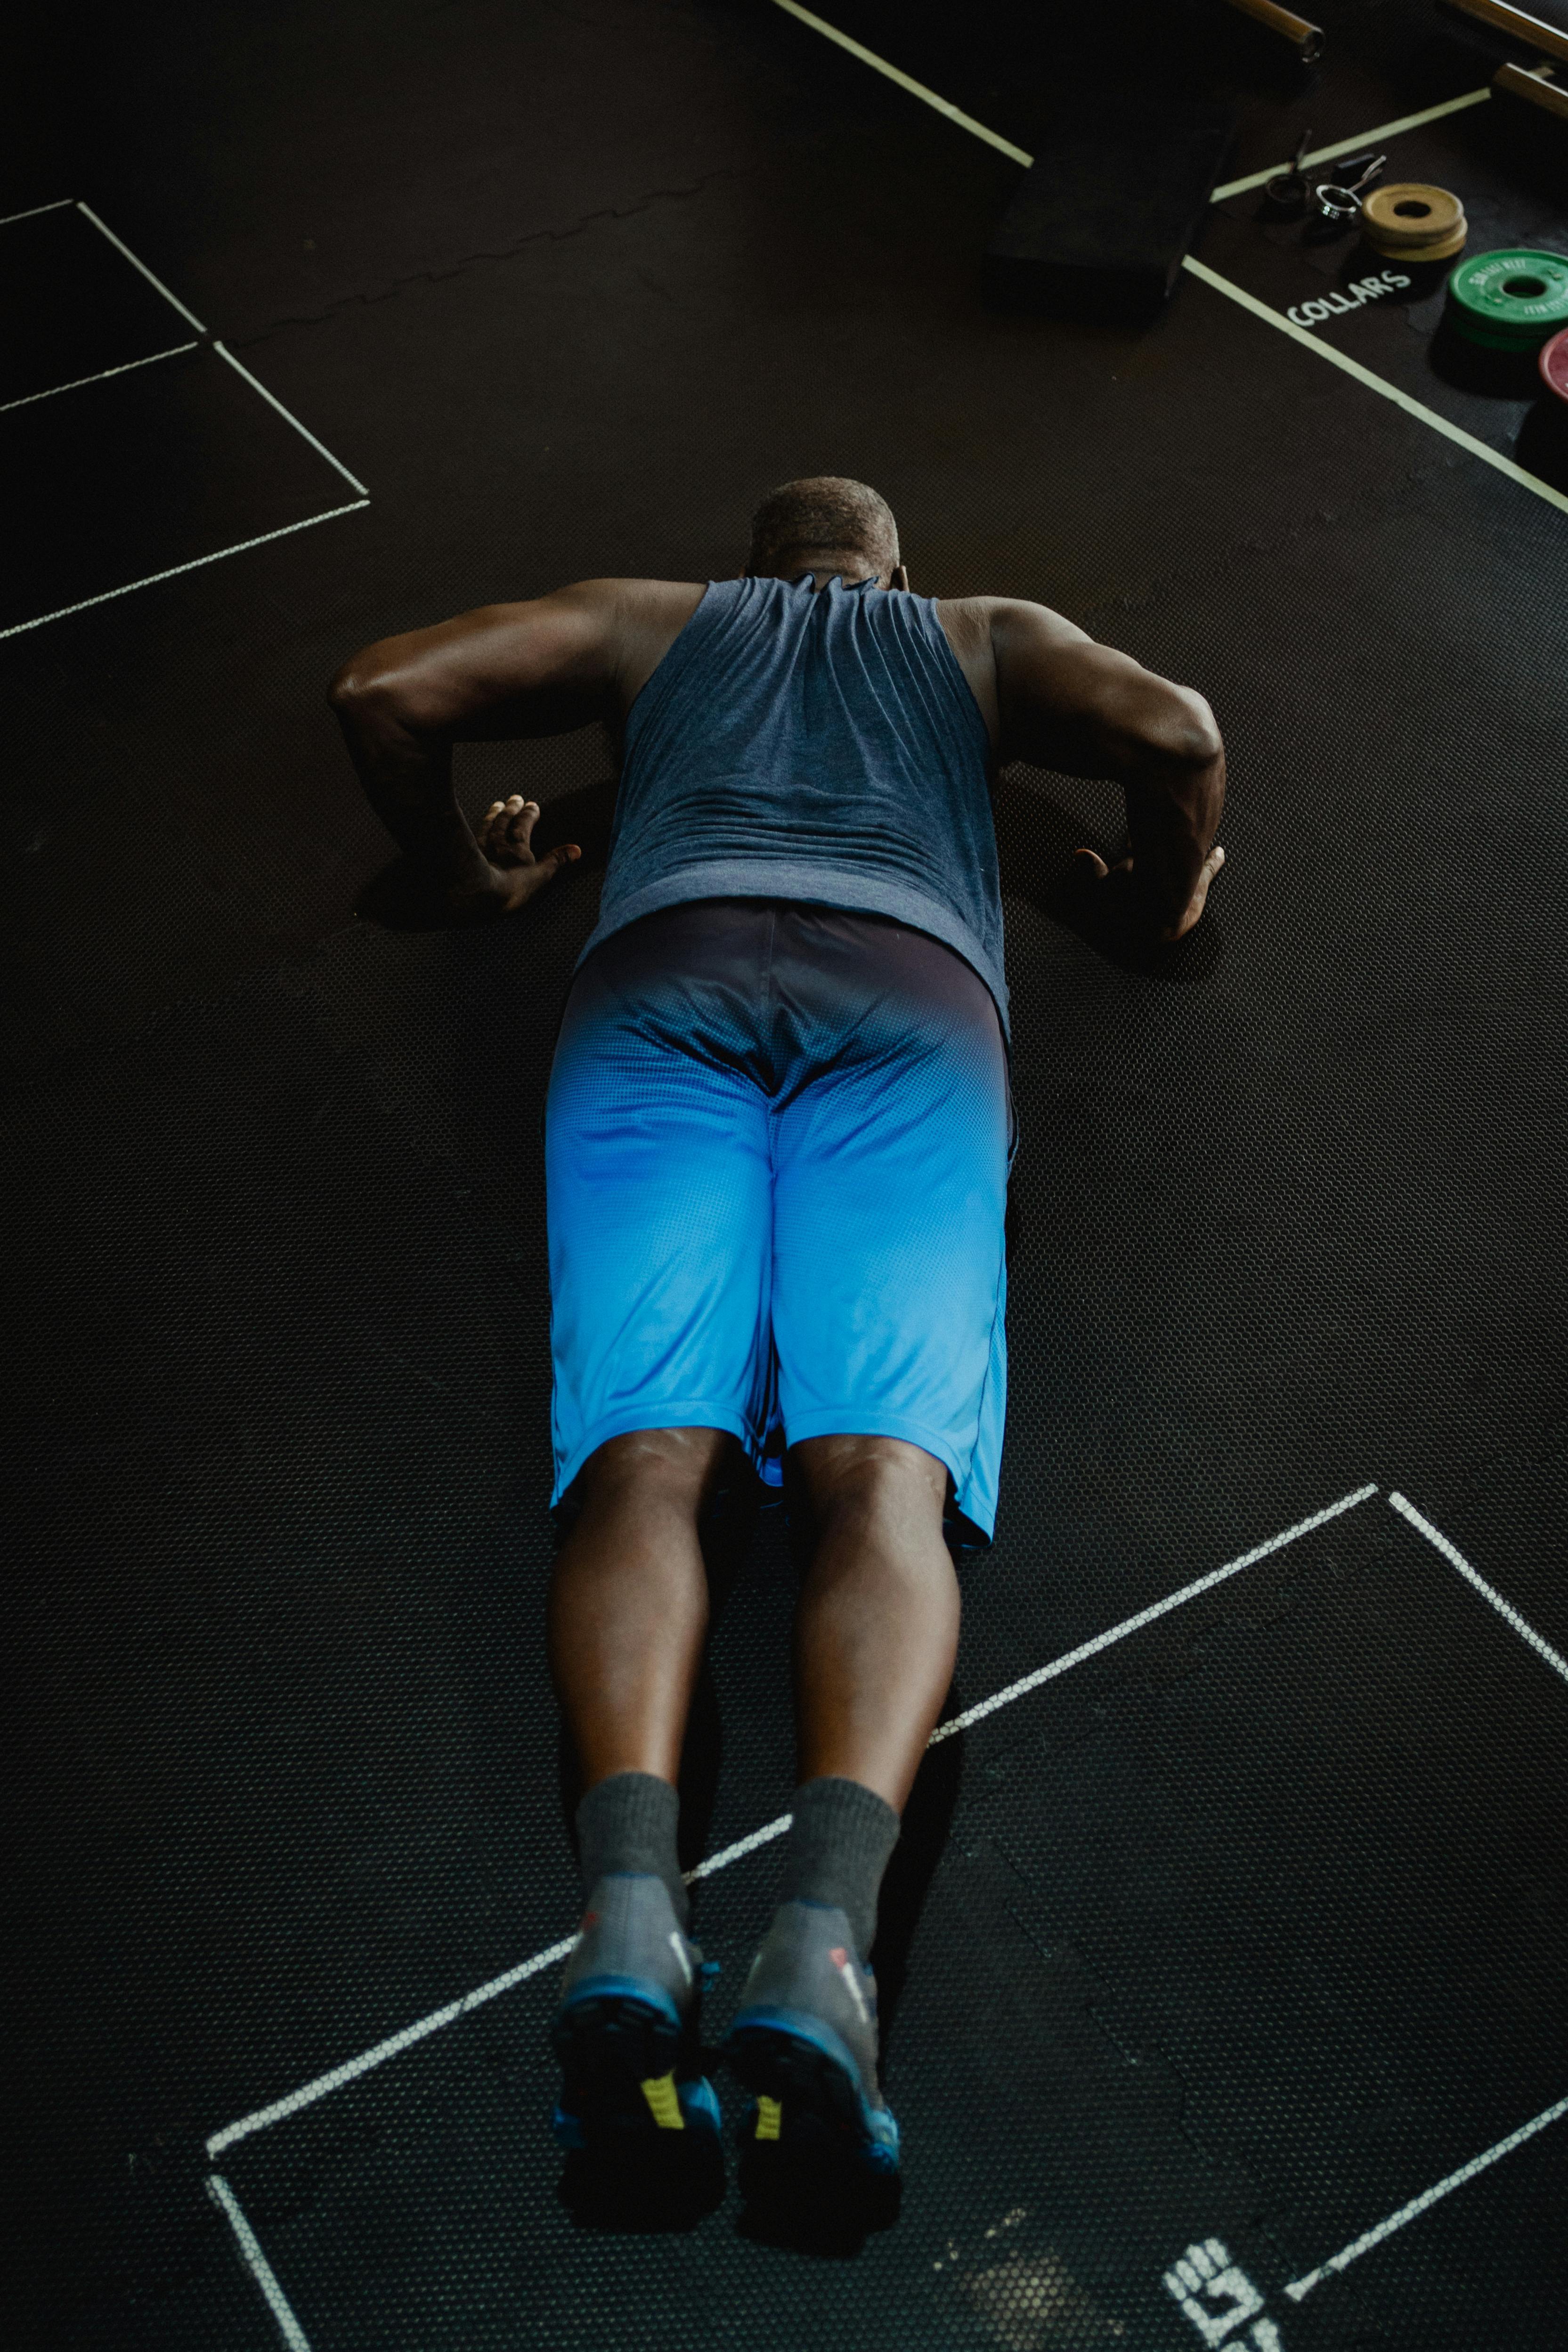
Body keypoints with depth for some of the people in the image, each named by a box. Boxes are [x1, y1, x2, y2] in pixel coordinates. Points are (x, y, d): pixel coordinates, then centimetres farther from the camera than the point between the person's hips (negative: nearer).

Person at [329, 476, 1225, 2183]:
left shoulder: (653, 621, 36)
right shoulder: (983, 635, 34)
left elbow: (384, 690, 25)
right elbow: (1174, 732, 14)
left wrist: (467, 876, 39)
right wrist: (1166, 894, 33)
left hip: (663, 974, 1)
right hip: (907, 985, 0)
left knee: (644, 1449, -17)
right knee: (885, 1469, -19)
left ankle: (630, 1898, -44)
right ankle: (823, 1928, -44)